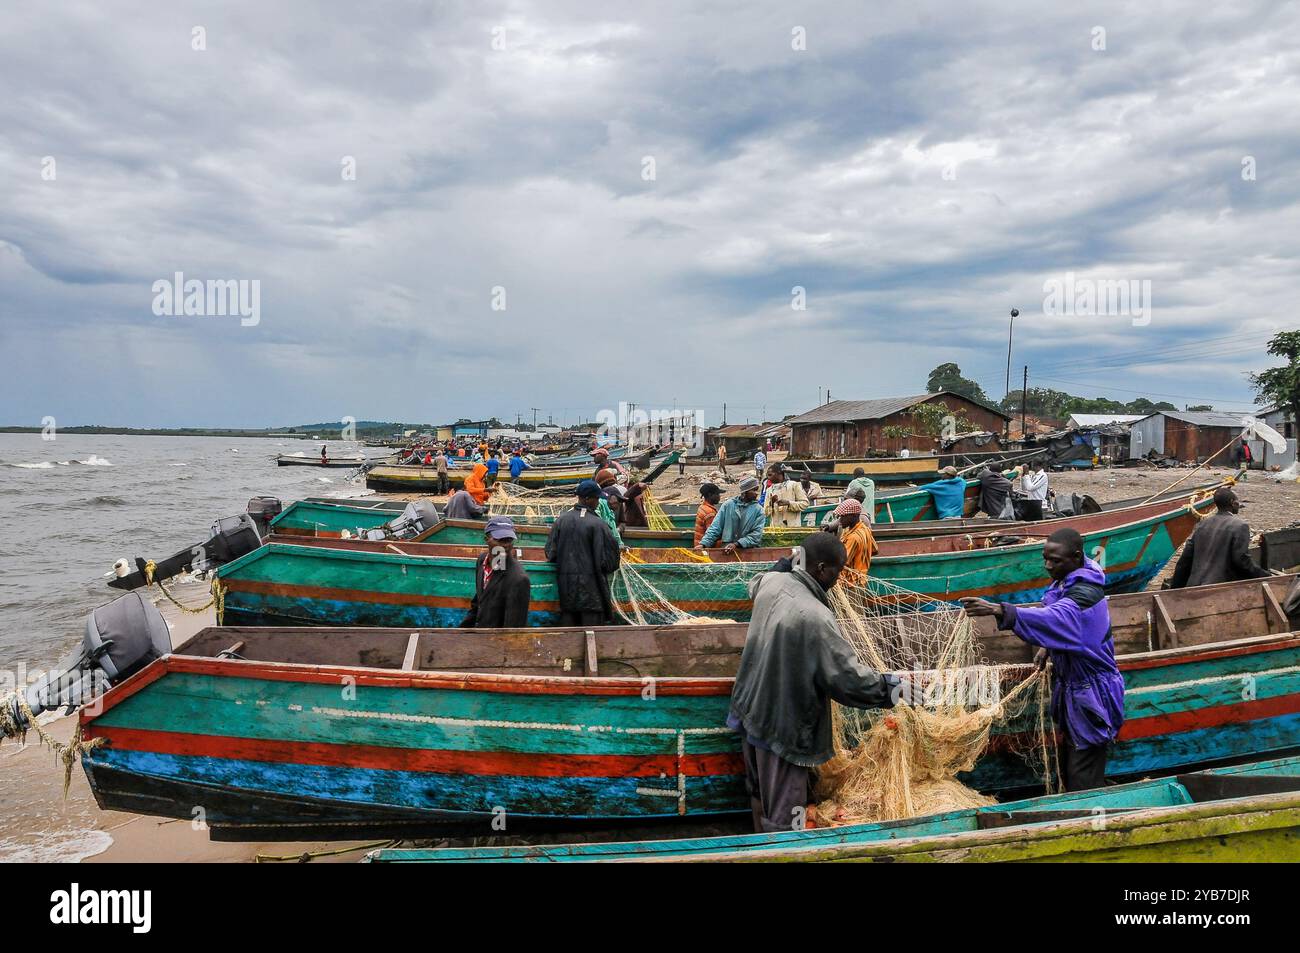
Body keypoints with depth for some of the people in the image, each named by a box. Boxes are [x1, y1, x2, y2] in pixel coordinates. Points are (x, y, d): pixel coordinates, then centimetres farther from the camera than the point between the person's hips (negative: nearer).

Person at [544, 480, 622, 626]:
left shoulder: (562, 520, 1)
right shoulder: (597, 524, -12)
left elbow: (550, 552, 5)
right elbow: (609, 558, -11)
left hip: (566, 584, 5)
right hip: (591, 585, -5)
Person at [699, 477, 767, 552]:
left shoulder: (758, 510, 2)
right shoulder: (728, 505, 5)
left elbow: (756, 535, -6)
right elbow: (715, 527, 6)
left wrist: (737, 544, -15)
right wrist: (703, 543, -5)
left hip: (748, 551, 0)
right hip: (726, 549, 0)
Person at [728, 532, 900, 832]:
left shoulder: (770, 582, -6)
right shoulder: (816, 618, -30)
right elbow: (849, 677, -23)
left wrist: (789, 563, 26)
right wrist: (886, 688, -7)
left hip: (751, 710, 9)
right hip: (782, 729, -9)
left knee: (760, 794, 24)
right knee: (784, 814, 3)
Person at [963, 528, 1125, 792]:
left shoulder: (1087, 592, -25)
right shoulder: (1066, 581, 4)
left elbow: (1054, 618, -45)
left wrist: (999, 610, -55)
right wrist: (1048, 647, 3)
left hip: (1090, 693, -9)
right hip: (1072, 684, 9)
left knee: (1083, 779, -3)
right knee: (1069, 769, 18)